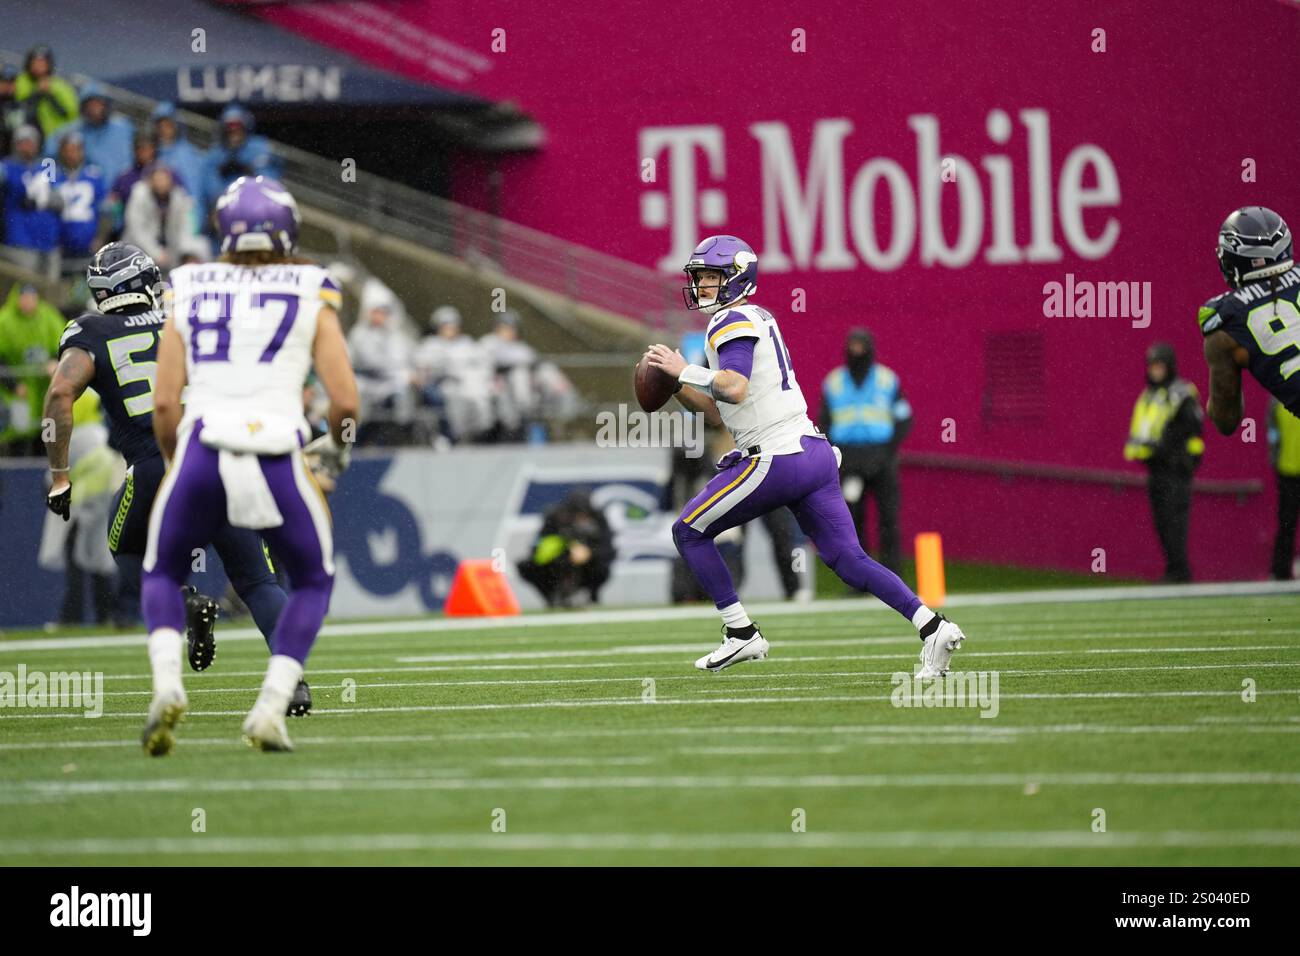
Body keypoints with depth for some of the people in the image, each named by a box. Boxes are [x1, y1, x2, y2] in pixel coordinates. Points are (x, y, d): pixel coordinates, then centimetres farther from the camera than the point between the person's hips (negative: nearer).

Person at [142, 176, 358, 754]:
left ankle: (167, 684, -3)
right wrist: (338, 448, 24)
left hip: (201, 452, 1)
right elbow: (345, 401, 3)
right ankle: (270, 709, 5)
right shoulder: (311, 299, 10)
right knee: (312, 583, 24)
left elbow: (164, 403, 8)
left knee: (162, 574, 26)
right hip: (276, 460, -1)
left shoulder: (190, 295, 14)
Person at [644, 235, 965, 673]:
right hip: (815, 454, 9)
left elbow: (734, 389, -23)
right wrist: (675, 386, 16)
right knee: (850, 559, 5)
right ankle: (932, 627, -9)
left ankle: (741, 634, 3)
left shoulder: (733, 322, -6)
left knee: (689, 532, 4)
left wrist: (684, 370, -13)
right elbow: (720, 413, 26)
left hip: (777, 458, -9)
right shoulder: (757, 321, 24)